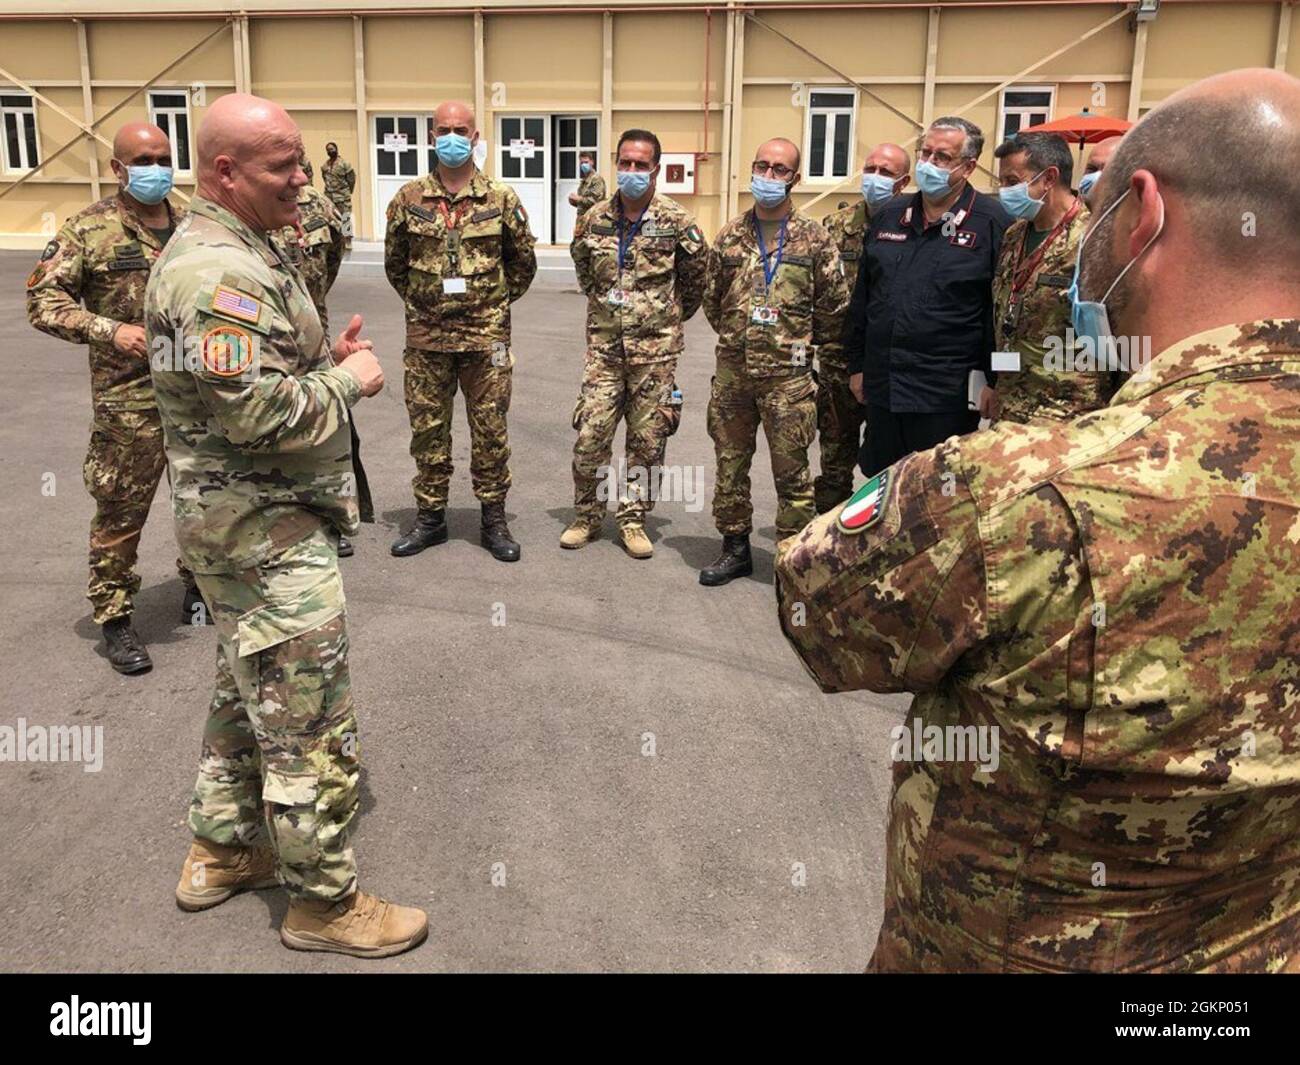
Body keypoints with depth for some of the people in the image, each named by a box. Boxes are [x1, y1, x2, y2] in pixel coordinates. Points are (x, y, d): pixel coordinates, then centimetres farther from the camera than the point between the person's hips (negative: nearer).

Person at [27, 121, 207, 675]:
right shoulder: (89, 229, -6)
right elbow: (42, 301, -7)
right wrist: (109, 330, -19)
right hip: (128, 399, -5)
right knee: (121, 511, 2)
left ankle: (198, 584, 35)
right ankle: (115, 618, 15)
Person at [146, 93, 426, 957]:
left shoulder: (229, 252, 13)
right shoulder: (221, 274, -22)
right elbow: (260, 414, -29)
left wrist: (325, 359, 4)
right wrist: (349, 379, -13)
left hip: (247, 522, 11)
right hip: (270, 533, -11)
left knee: (249, 695, 23)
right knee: (312, 723, 0)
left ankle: (221, 852, 38)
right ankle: (325, 902, 15)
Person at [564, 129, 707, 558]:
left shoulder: (677, 222, -6)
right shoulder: (594, 219, 2)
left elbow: (696, 274, 8)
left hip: (655, 349, -2)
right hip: (604, 347, 2)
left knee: (647, 440, 4)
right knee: (589, 435, -1)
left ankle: (633, 520, 18)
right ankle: (586, 516, 17)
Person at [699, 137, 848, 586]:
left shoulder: (814, 238, -3)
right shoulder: (730, 236, 7)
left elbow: (834, 305, 2)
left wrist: (800, 343, 10)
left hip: (787, 374, -4)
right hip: (732, 370, 4)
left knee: (791, 471, 2)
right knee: (730, 464, 12)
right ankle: (735, 548, 26)